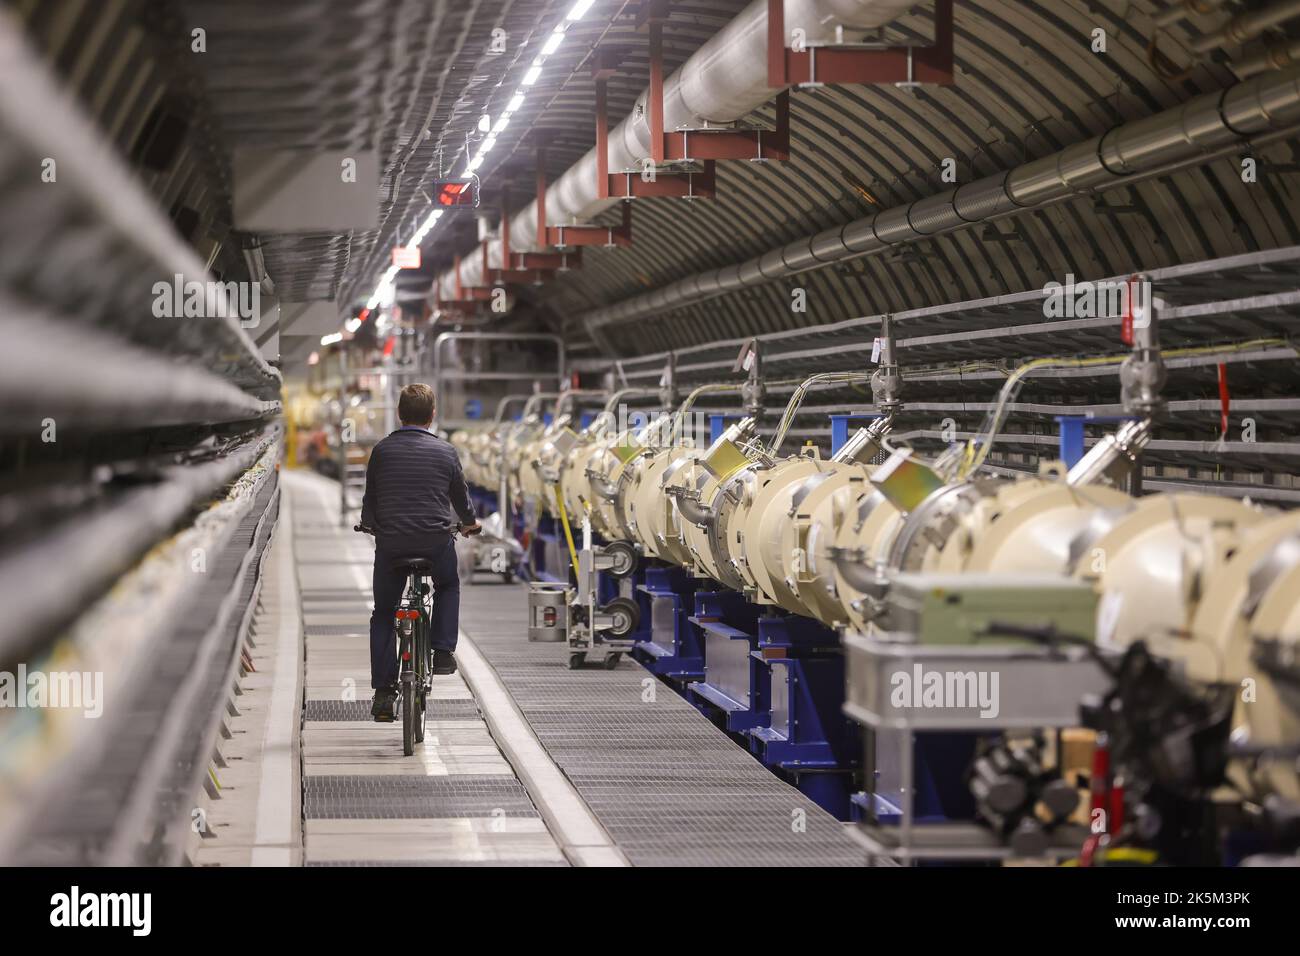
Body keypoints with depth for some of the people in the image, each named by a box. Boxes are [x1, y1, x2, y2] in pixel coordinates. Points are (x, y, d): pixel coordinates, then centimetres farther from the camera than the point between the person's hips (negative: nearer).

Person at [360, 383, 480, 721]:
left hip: (391, 544, 0)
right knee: (448, 586, 32)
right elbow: (461, 496, 15)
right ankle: (443, 651, 16)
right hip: (437, 543, 0)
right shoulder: (445, 452, 1)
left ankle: (383, 693, 7)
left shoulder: (382, 450, 2)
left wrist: (371, 525, 34)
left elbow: (370, 499, 12)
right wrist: (469, 523, 37)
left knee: (383, 614, 14)